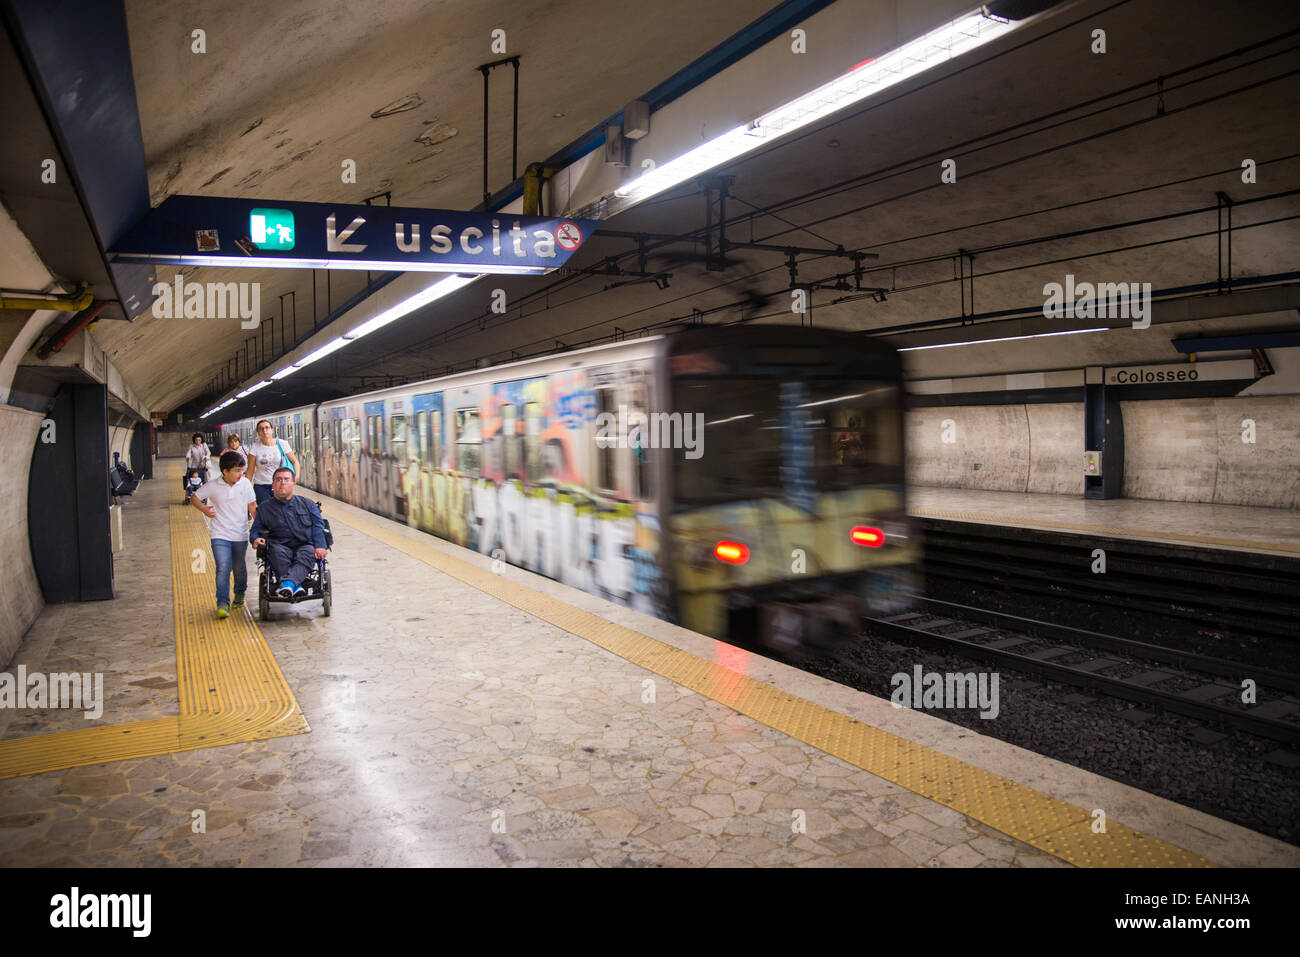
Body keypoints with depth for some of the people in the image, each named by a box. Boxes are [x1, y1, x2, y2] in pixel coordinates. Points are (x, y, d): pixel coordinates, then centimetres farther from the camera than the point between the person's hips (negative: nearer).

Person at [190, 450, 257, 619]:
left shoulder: (245, 483, 0)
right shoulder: (213, 486, -3)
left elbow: (252, 507, 6)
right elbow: (194, 497, 11)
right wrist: (204, 509, -7)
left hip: (240, 535, 2)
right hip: (220, 535, -2)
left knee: (239, 568, 13)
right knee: (223, 568, -14)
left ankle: (239, 595, 39)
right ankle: (223, 604, -11)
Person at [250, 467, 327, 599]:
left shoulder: (307, 504, 19)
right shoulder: (264, 508, 21)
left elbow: (318, 526, 9)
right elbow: (255, 530, 21)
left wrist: (319, 546, -9)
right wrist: (256, 539, -5)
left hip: (304, 545, 0)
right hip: (280, 546, 0)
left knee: (306, 555, -36)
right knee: (277, 551, -36)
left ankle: (287, 583, -57)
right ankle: (296, 587, -46)